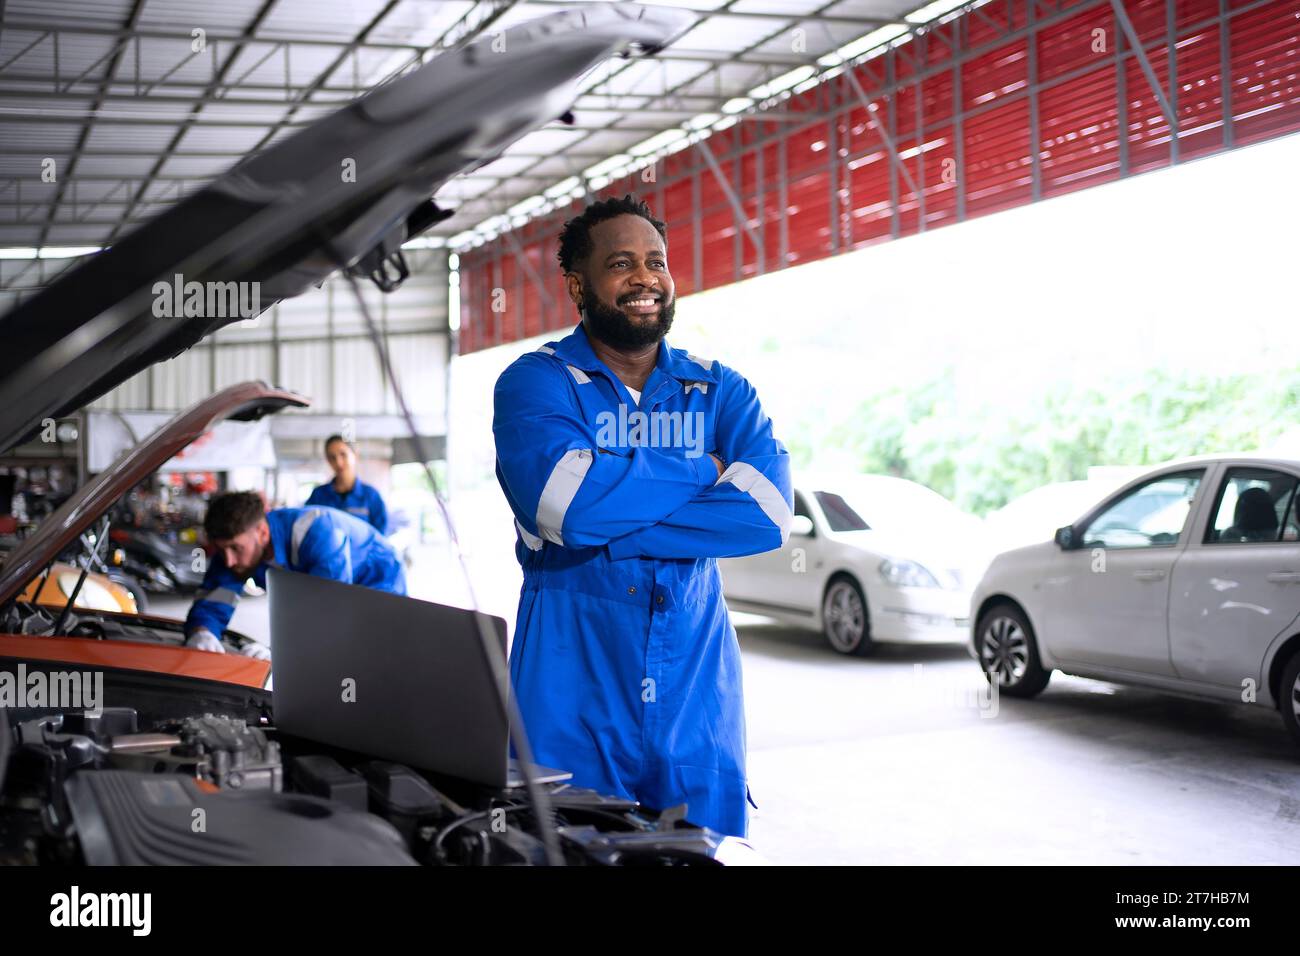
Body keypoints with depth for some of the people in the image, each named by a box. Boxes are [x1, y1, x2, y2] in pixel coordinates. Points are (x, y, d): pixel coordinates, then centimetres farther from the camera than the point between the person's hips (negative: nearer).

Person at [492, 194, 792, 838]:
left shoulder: (719, 390, 8)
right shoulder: (536, 383, -1)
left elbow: (767, 512, -10)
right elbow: (563, 500, -21)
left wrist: (608, 523, -16)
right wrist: (703, 470, -9)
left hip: (695, 693, 3)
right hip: (572, 700, -3)